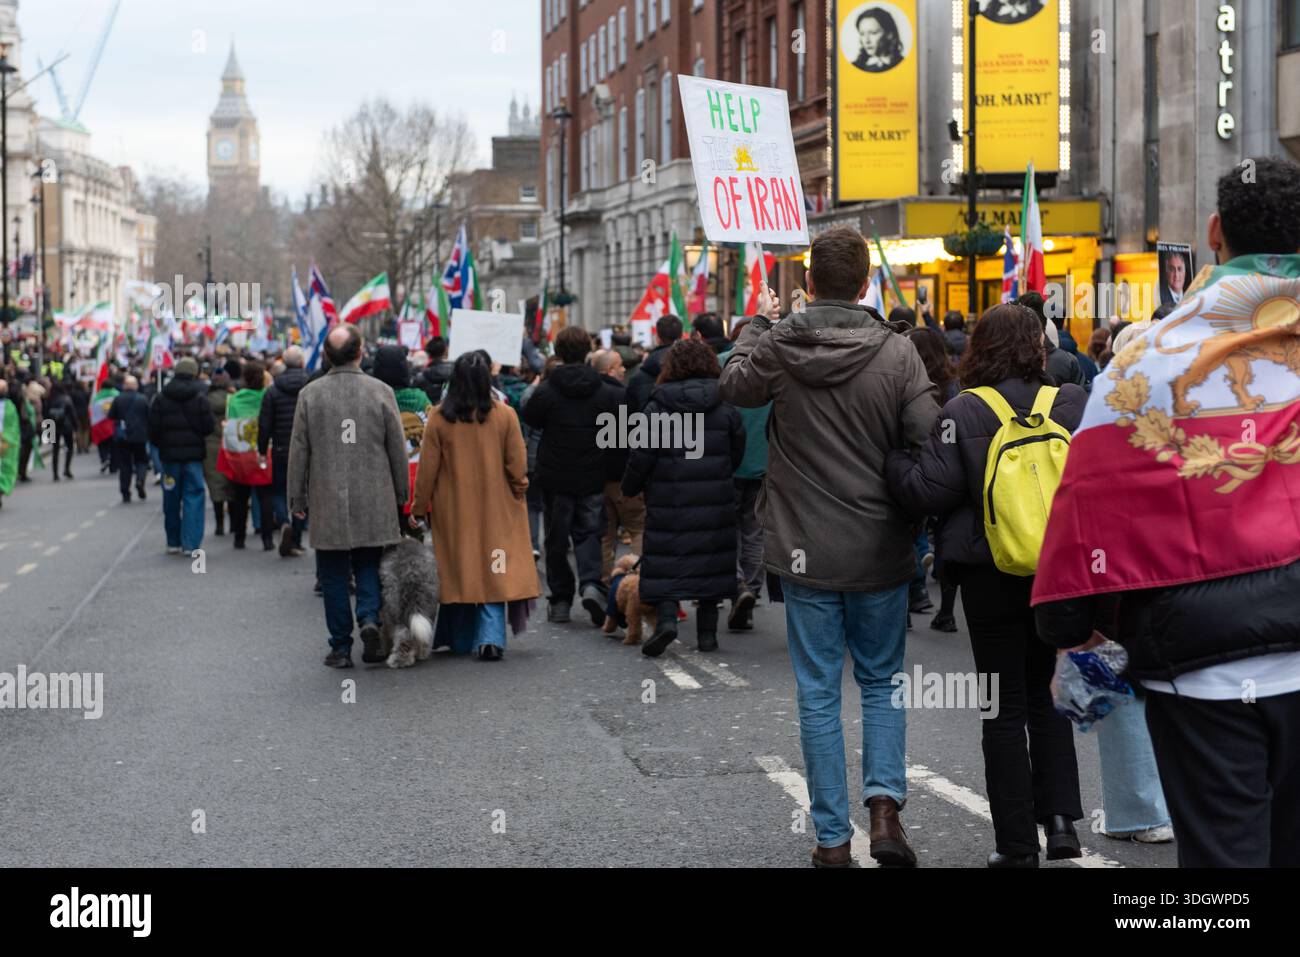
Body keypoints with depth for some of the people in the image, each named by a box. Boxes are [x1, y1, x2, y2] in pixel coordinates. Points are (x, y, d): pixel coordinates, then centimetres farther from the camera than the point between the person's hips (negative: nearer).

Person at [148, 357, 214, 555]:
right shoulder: (199, 398, -7)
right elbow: (208, 427, -7)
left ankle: (173, 542, 18)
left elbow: (153, 429, -1)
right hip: (194, 454, -2)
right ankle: (191, 544, -10)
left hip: (169, 454, 2)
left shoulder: (161, 398, 0)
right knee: (193, 496, -1)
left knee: (171, 498, 12)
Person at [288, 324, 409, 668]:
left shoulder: (309, 394, -2)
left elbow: (299, 451, 1)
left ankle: (341, 647, 7)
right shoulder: (380, 391, -2)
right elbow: (398, 450, 3)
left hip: (327, 502, 0)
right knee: (369, 566, 13)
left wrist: (297, 499, 9)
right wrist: (401, 495, 14)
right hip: (374, 503, 0)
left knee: (334, 575, 6)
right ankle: (369, 618, -11)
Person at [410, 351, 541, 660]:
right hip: (496, 509, -1)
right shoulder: (505, 415, -8)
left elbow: (427, 469, -3)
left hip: (453, 511, 1)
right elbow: (517, 467, -4)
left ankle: (462, 640, 20)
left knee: (458, 570, 12)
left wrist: (419, 507, 6)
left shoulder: (439, 417, -8)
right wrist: (518, 495, 14)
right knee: (493, 571, 4)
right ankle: (491, 636, -11)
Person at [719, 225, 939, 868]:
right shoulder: (897, 353, -10)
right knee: (881, 683, 17)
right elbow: (929, 441, -13)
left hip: (806, 550, 0)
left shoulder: (777, 347, -8)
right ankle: (885, 804, -1)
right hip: (881, 552, 0)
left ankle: (833, 837, 12)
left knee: (819, 695, 8)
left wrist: (756, 324, 24)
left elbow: (733, 387, 12)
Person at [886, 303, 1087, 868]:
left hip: (990, 576, -2)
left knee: (1005, 709, 6)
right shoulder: (1071, 403, -5)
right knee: (1048, 698, 20)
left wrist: (889, 457, 0)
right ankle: (1060, 816, 10)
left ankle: (1017, 843, 10)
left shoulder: (964, 412, -11)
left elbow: (929, 491, -15)